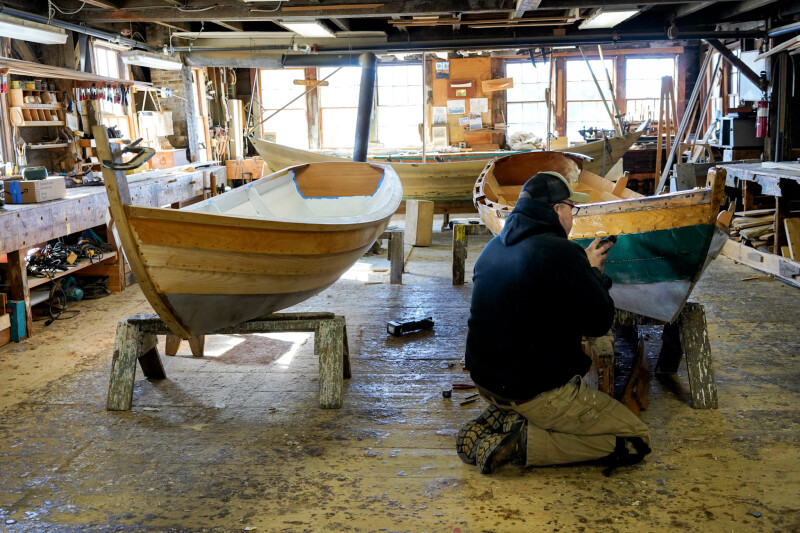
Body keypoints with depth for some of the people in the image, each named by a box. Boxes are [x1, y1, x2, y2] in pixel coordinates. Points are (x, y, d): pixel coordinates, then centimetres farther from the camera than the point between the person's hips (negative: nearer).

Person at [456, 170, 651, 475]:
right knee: (635, 441, 3)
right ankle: (524, 441, -9)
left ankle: (497, 420, 11)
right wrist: (593, 271, 6)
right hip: (537, 390, -8)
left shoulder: (493, 247, 6)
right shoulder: (562, 253, -20)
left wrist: (586, 269, 18)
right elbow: (600, 323, -11)